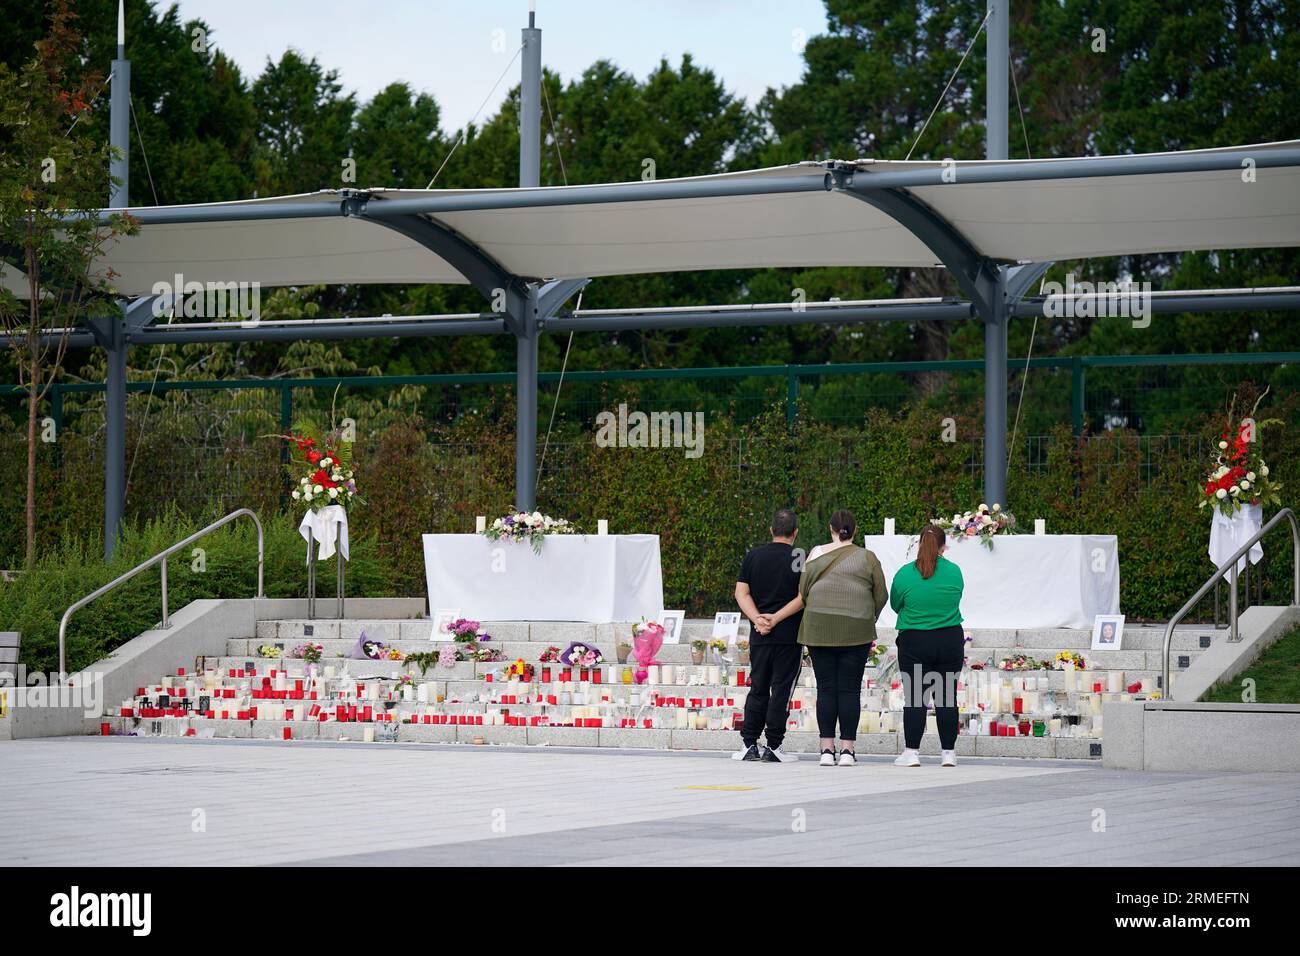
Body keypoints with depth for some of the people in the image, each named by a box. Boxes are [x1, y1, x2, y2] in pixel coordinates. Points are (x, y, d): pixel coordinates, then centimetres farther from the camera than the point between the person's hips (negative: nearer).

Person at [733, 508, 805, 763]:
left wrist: (758, 618, -7)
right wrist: (777, 618, -12)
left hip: (759, 637, 4)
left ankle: (749, 744, 8)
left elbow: (741, 592, 2)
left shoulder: (753, 556, 6)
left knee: (758, 689, 11)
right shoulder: (799, 558, -6)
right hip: (789, 635, -4)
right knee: (781, 689, 0)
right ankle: (773, 746, -1)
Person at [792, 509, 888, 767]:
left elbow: (803, 593, 4)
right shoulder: (867, 558, 1)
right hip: (856, 632, -1)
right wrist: (869, 618, 20)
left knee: (826, 688, 4)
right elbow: (881, 595, 3)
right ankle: (847, 749, 0)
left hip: (819, 629, 1)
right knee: (850, 689, 2)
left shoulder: (816, 555, 3)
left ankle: (827, 748, 1)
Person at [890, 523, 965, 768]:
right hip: (950, 642, 2)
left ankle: (911, 752, 0)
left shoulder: (904, 574, -8)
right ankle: (948, 752, 8)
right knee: (947, 698, 6)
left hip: (914, 642, -2)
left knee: (914, 699, 2)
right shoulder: (954, 572, -3)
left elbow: (895, 605, 6)